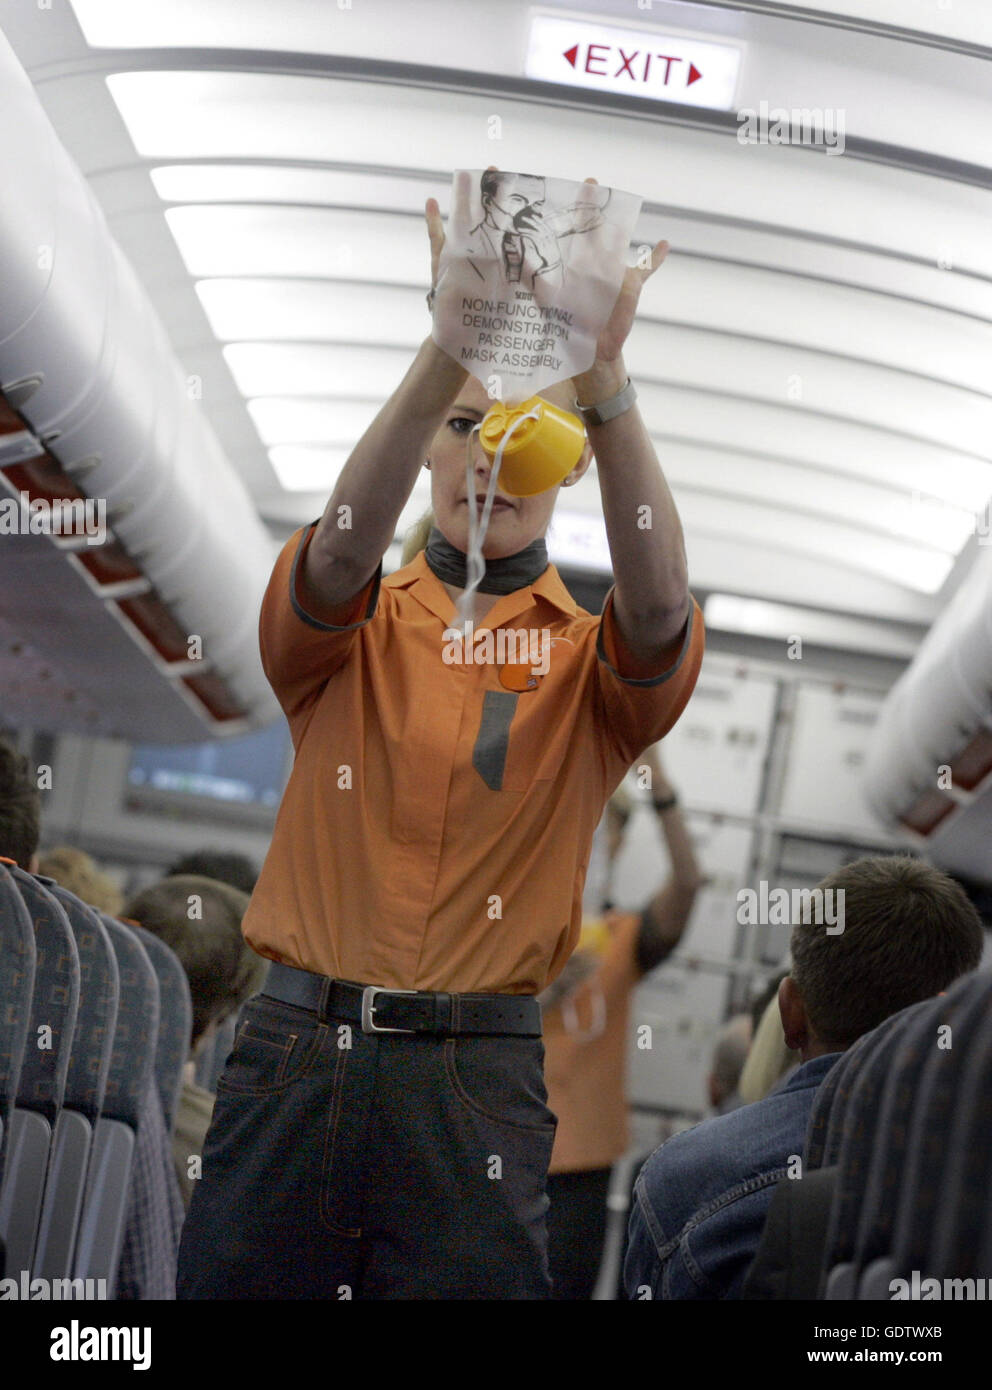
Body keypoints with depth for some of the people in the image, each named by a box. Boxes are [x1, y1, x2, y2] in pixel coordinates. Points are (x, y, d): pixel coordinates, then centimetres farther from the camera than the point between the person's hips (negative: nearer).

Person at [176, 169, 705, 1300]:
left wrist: (604, 383, -32)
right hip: (296, 1050, 1)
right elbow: (343, 548, -16)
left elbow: (657, 607, -18)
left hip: (477, 1083, -1)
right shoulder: (353, 625, 8)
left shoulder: (588, 657, 6)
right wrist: (449, 351, -31)